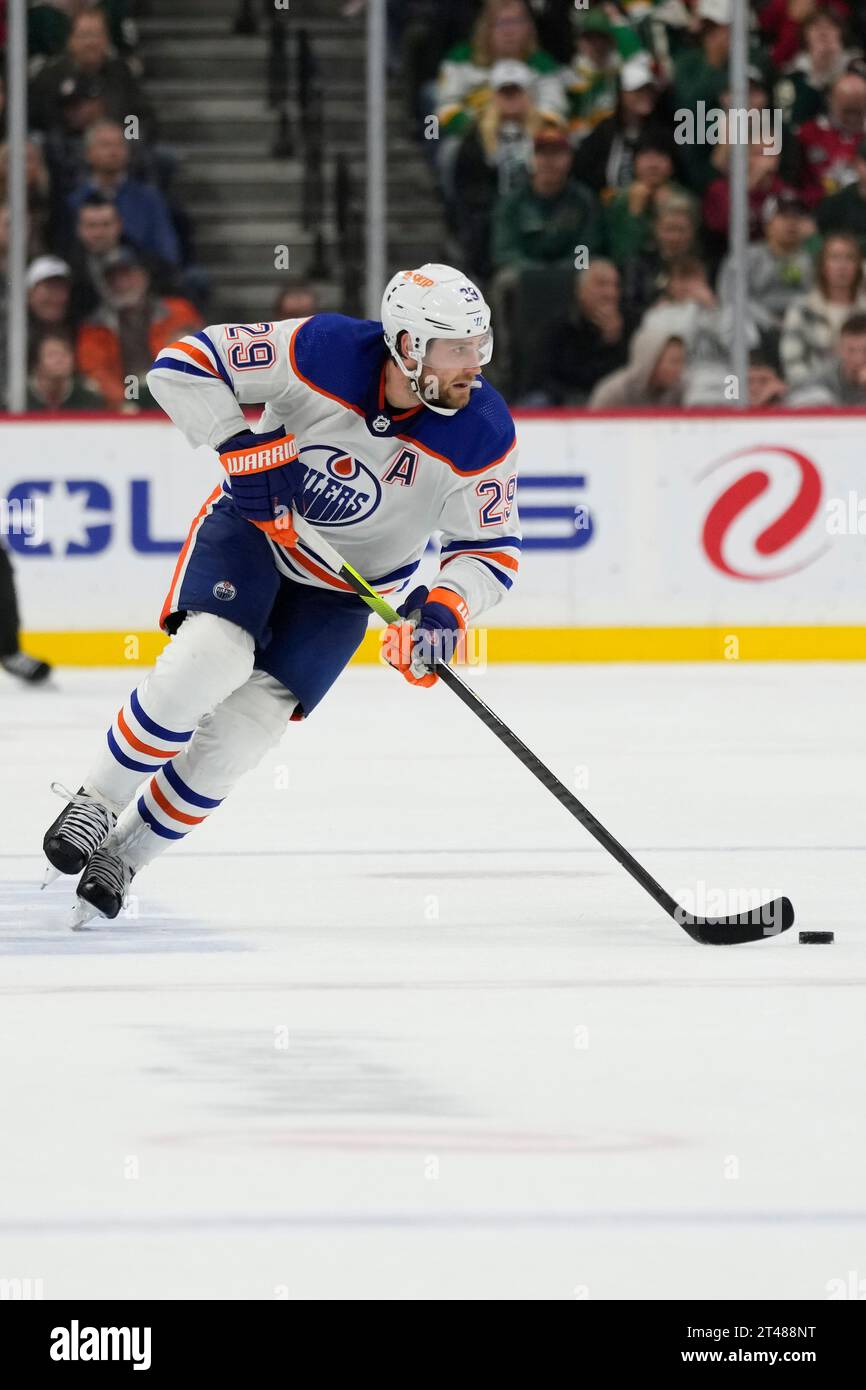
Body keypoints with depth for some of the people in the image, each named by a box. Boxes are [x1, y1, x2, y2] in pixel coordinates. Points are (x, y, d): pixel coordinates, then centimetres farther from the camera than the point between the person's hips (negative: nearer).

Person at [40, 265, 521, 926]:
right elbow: (184, 364, -21)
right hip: (254, 526, -2)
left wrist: (445, 607, -30)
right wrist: (241, 447, -30)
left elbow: (492, 550, -11)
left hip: (345, 589, 2)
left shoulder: (483, 436, -21)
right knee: (209, 657, -27)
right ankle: (95, 805, -8)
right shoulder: (325, 351, -26)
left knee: (243, 728, -9)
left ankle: (124, 854, 10)